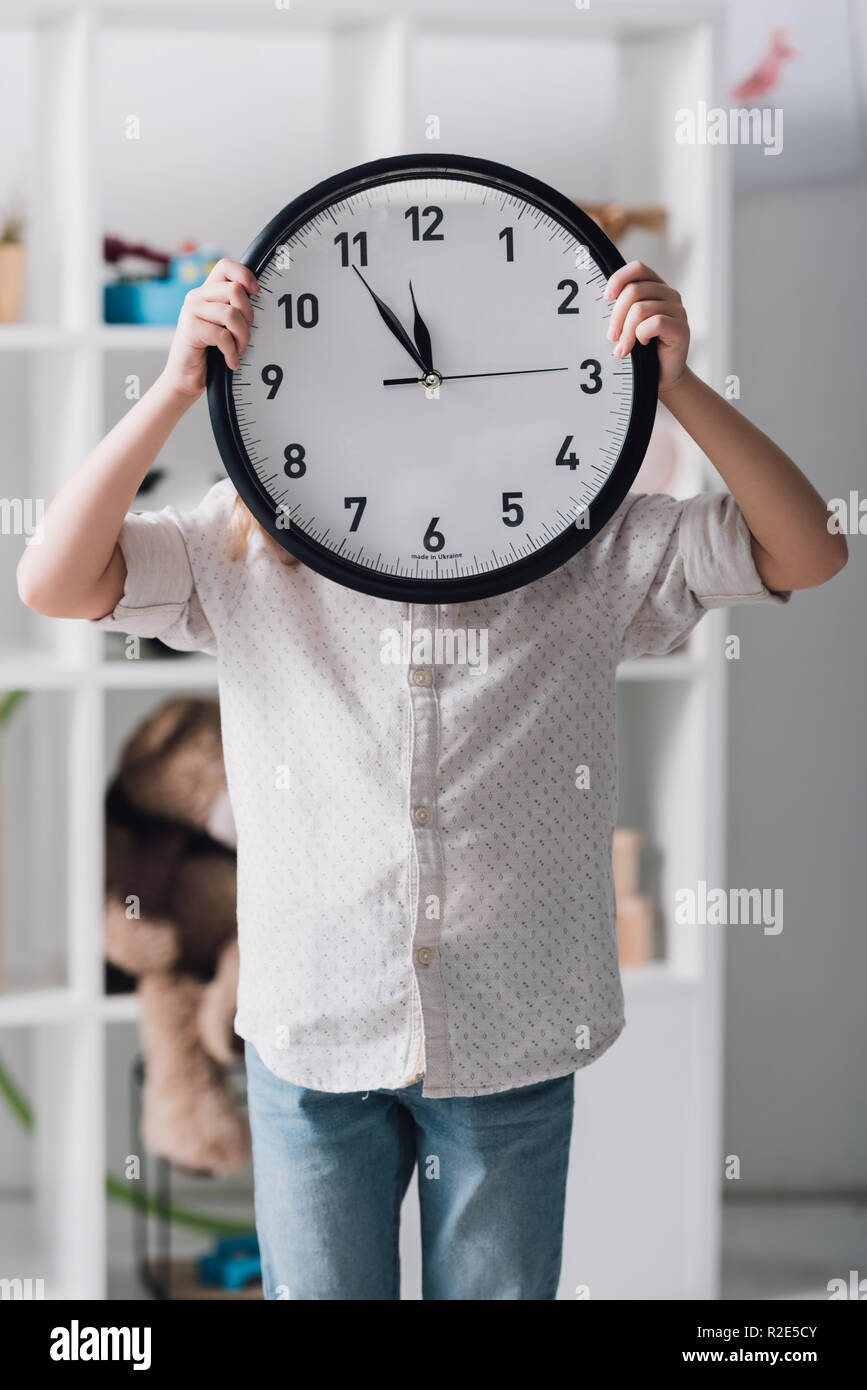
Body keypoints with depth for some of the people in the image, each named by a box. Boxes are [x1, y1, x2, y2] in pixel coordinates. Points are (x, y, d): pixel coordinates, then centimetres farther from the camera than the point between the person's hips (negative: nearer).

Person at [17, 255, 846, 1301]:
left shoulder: (589, 550, -1)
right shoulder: (246, 546, -1)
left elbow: (807, 552, -7)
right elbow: (53, 580, -11)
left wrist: (675, 386, -20)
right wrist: (176, 387, -21)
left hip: (512, 1049, 0)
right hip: (314, 1043, 0)